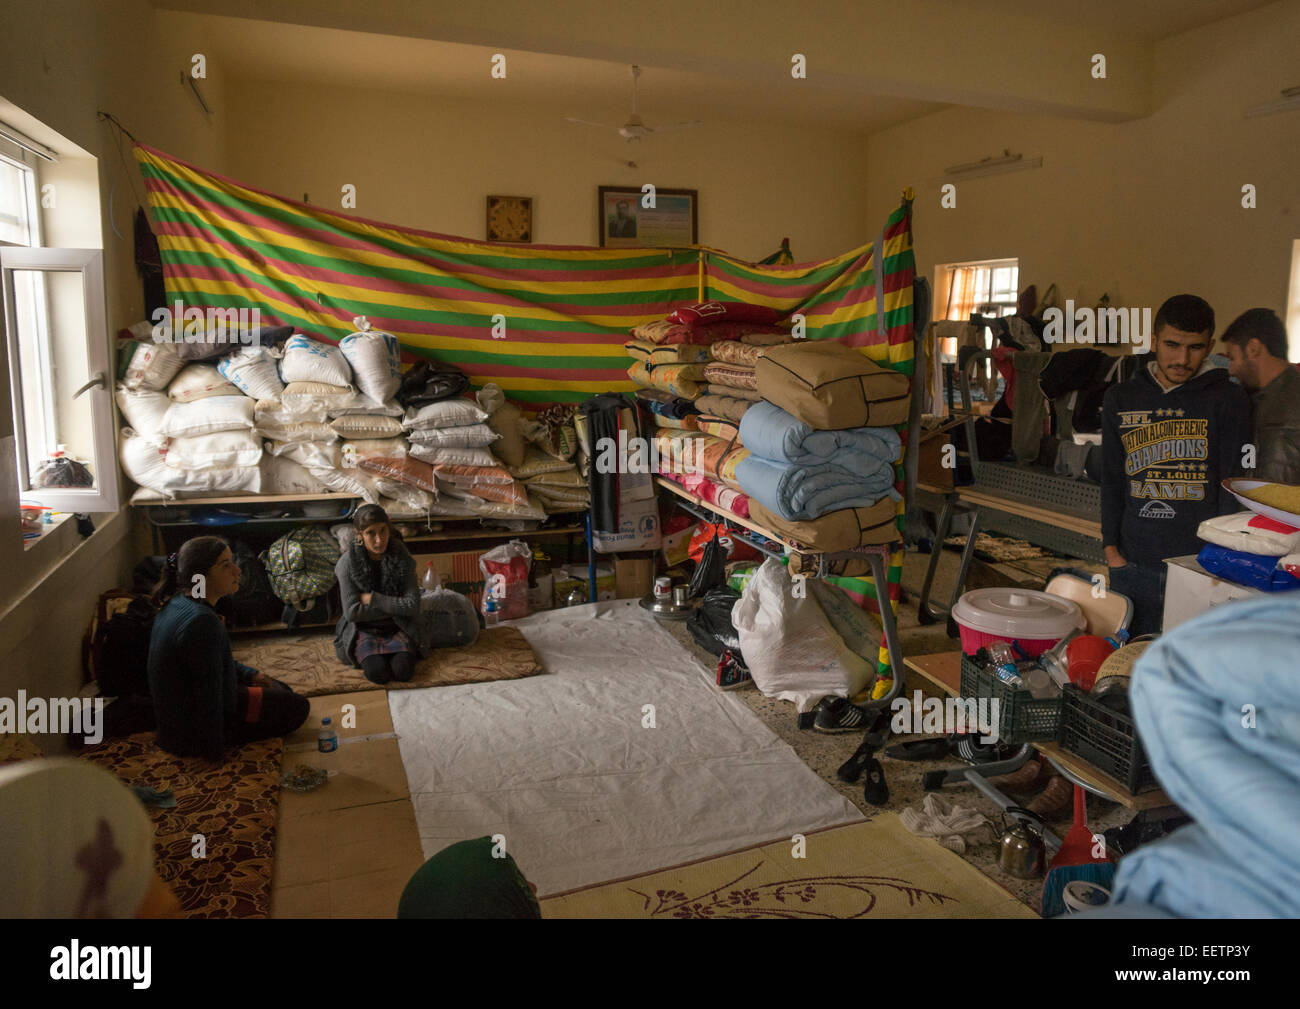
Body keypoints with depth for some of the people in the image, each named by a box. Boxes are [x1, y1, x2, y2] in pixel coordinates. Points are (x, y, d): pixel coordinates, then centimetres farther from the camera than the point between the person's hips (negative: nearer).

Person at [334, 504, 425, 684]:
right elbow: (352, 611, -14)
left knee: (403, 671, -25)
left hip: (398, 629, 1)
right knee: (377, 672, -27)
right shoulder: (348, 562, -12)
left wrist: (372, 599, -15)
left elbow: (412, 606, -12)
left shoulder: (402, 557, -8)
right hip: (364, 630, -1)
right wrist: (392, 607, -12)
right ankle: (370, 655, 6)